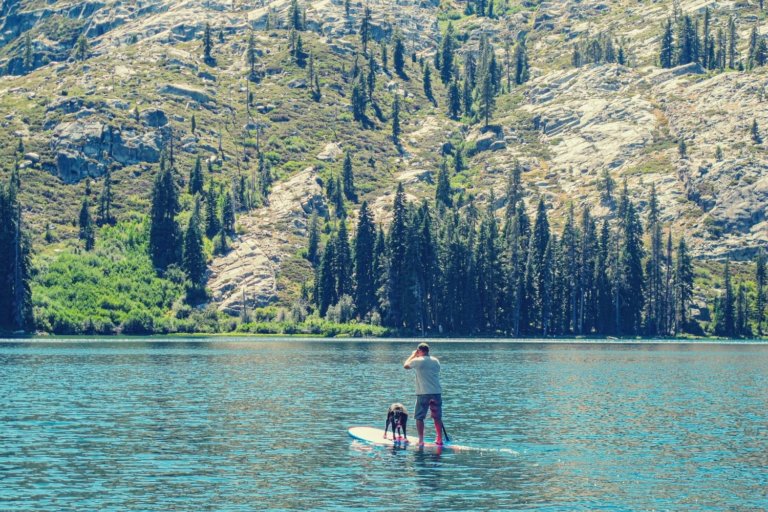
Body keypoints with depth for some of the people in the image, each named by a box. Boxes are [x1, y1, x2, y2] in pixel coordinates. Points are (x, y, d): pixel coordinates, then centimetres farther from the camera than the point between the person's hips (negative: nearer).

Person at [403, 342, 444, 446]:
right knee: (437, 417, 12)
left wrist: (413, 355, 20)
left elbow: (406, 365, 11)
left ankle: (421, 440, -1)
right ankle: (439, 439, 14)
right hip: (437, 392, 5)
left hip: (423, 393, -5)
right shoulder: (436, 361, 8)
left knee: (419, 417, 4)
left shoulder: (418, 361, -7)